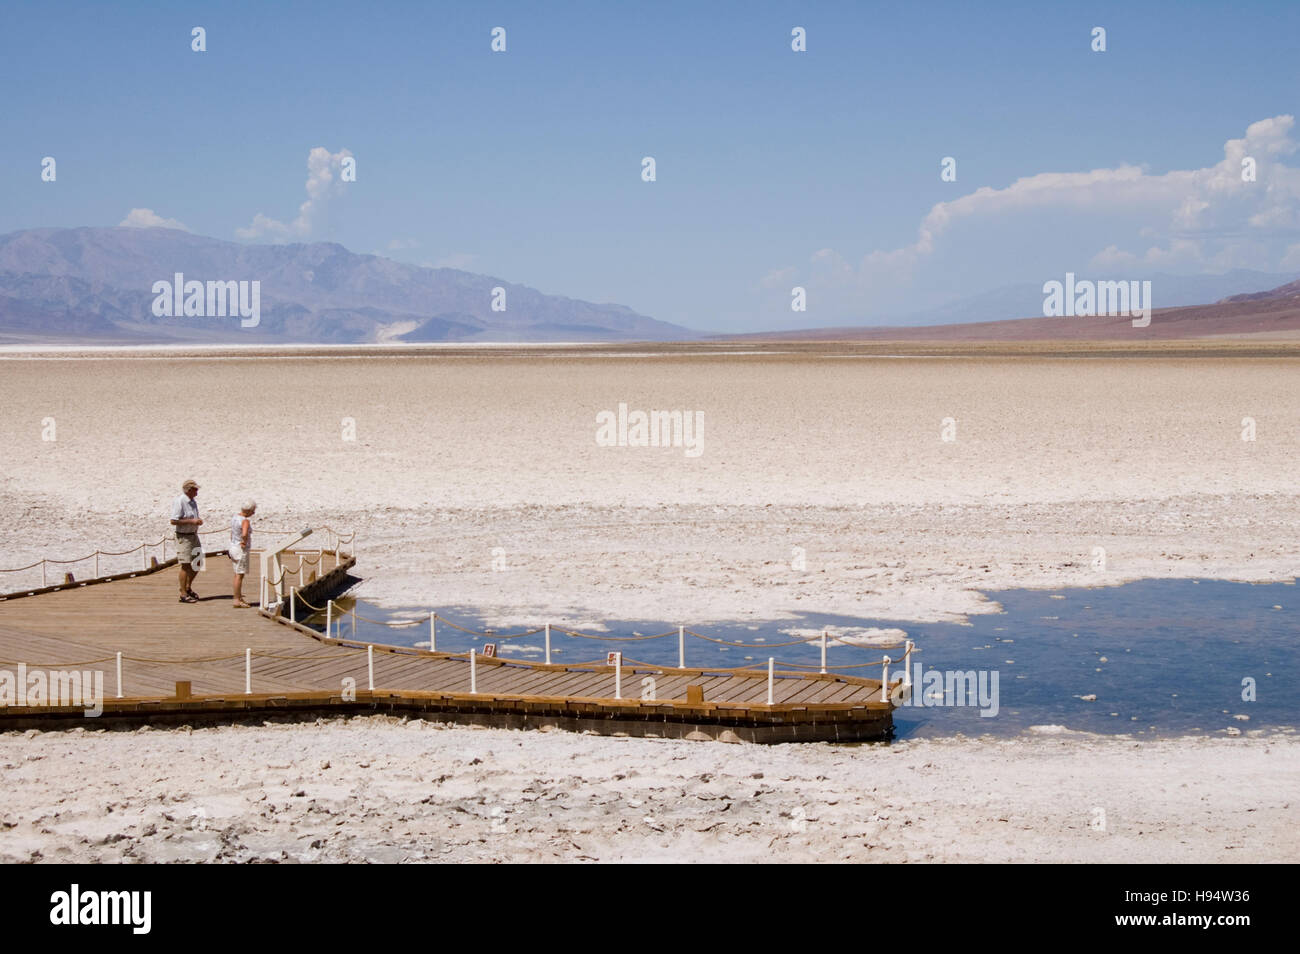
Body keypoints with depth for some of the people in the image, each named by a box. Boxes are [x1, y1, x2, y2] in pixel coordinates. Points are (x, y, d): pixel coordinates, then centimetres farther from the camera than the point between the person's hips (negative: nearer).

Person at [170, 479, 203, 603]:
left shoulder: (192, 502, 13)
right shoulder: (179, 502, -15)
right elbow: (174, 521, -21)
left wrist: (198, 520, 10)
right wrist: (191, 521, -22)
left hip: (194, 535, 9)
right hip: (184, 537, -9)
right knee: (186, 565, -6)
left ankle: (188, 587, 29)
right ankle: (183, 594, 1)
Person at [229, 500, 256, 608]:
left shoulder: (234, 517, 8)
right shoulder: (245, 521, -20)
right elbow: (244, 534, -39)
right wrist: (244, 542, -19)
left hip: (233, 547, 9)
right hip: (241, 550, -9)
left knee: (237, 574, 17)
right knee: (239, 575, -4)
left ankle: (239, 597, 27)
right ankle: (237, 601, -1)